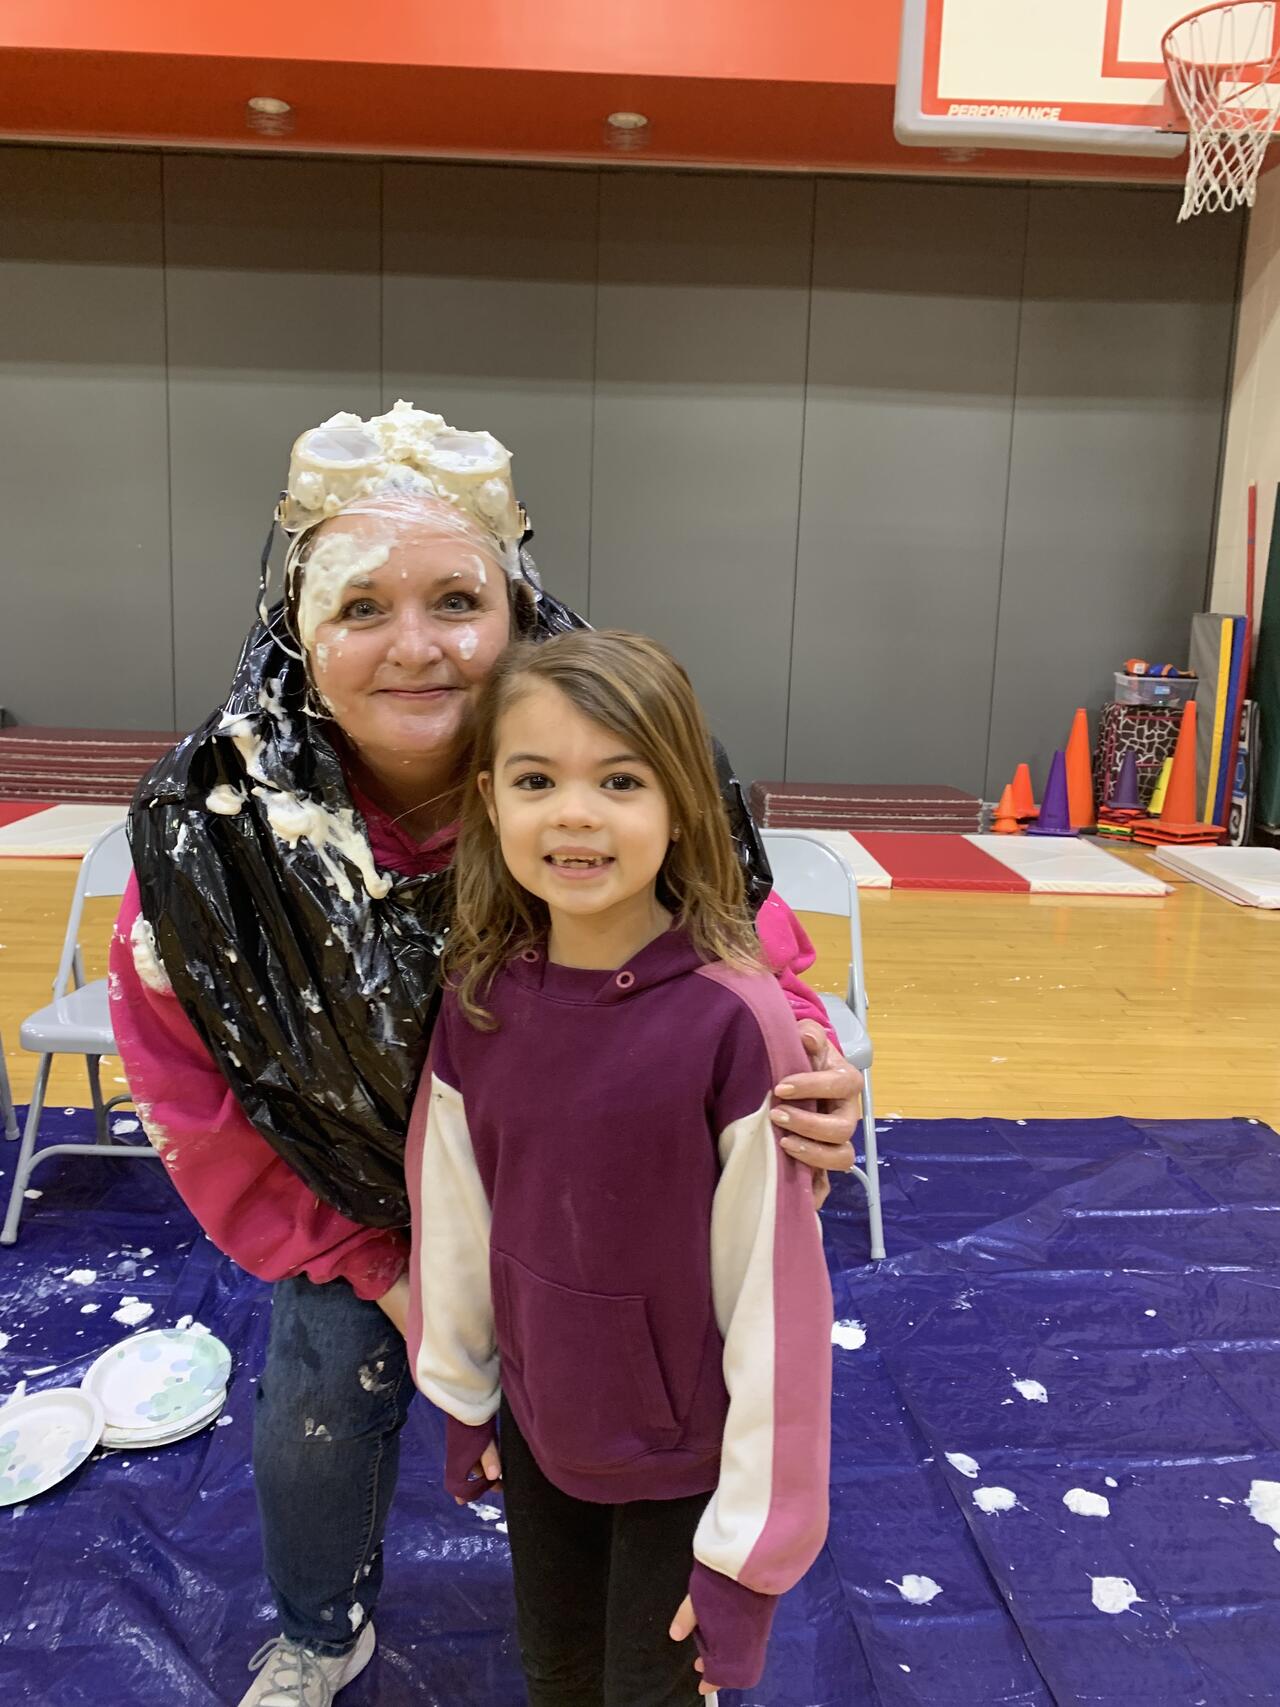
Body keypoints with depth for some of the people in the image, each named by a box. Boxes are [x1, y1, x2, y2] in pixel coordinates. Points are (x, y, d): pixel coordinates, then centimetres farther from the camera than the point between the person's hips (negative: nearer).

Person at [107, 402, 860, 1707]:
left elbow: (753, 953, -14)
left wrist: (807, 1076, -37)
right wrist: (376, 1267, -9)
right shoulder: (207, 828, -28)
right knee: (321, 1421, 17)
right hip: (354, 1202, 1)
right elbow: (194, 1101, -14)